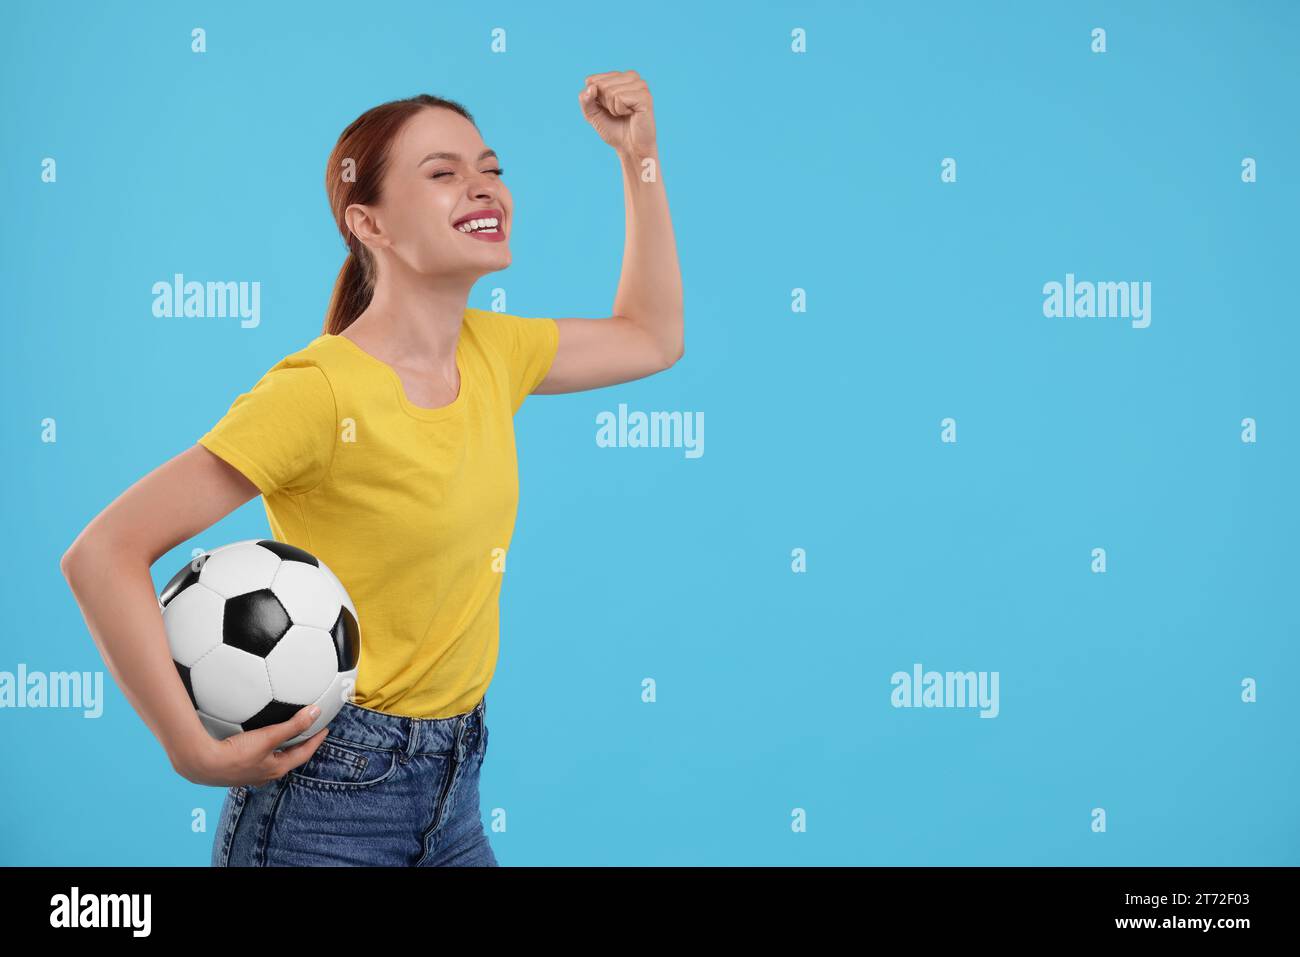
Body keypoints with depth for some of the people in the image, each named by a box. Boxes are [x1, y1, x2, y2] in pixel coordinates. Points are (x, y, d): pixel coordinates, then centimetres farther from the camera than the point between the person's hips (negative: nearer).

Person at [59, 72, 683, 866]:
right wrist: (196, 752, -23)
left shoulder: (492, 350, 1)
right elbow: (103, 553, -23)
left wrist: (640, 155, 12)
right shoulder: (320, 390, -21)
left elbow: (651, 337, 19)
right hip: (328, 798, -7)